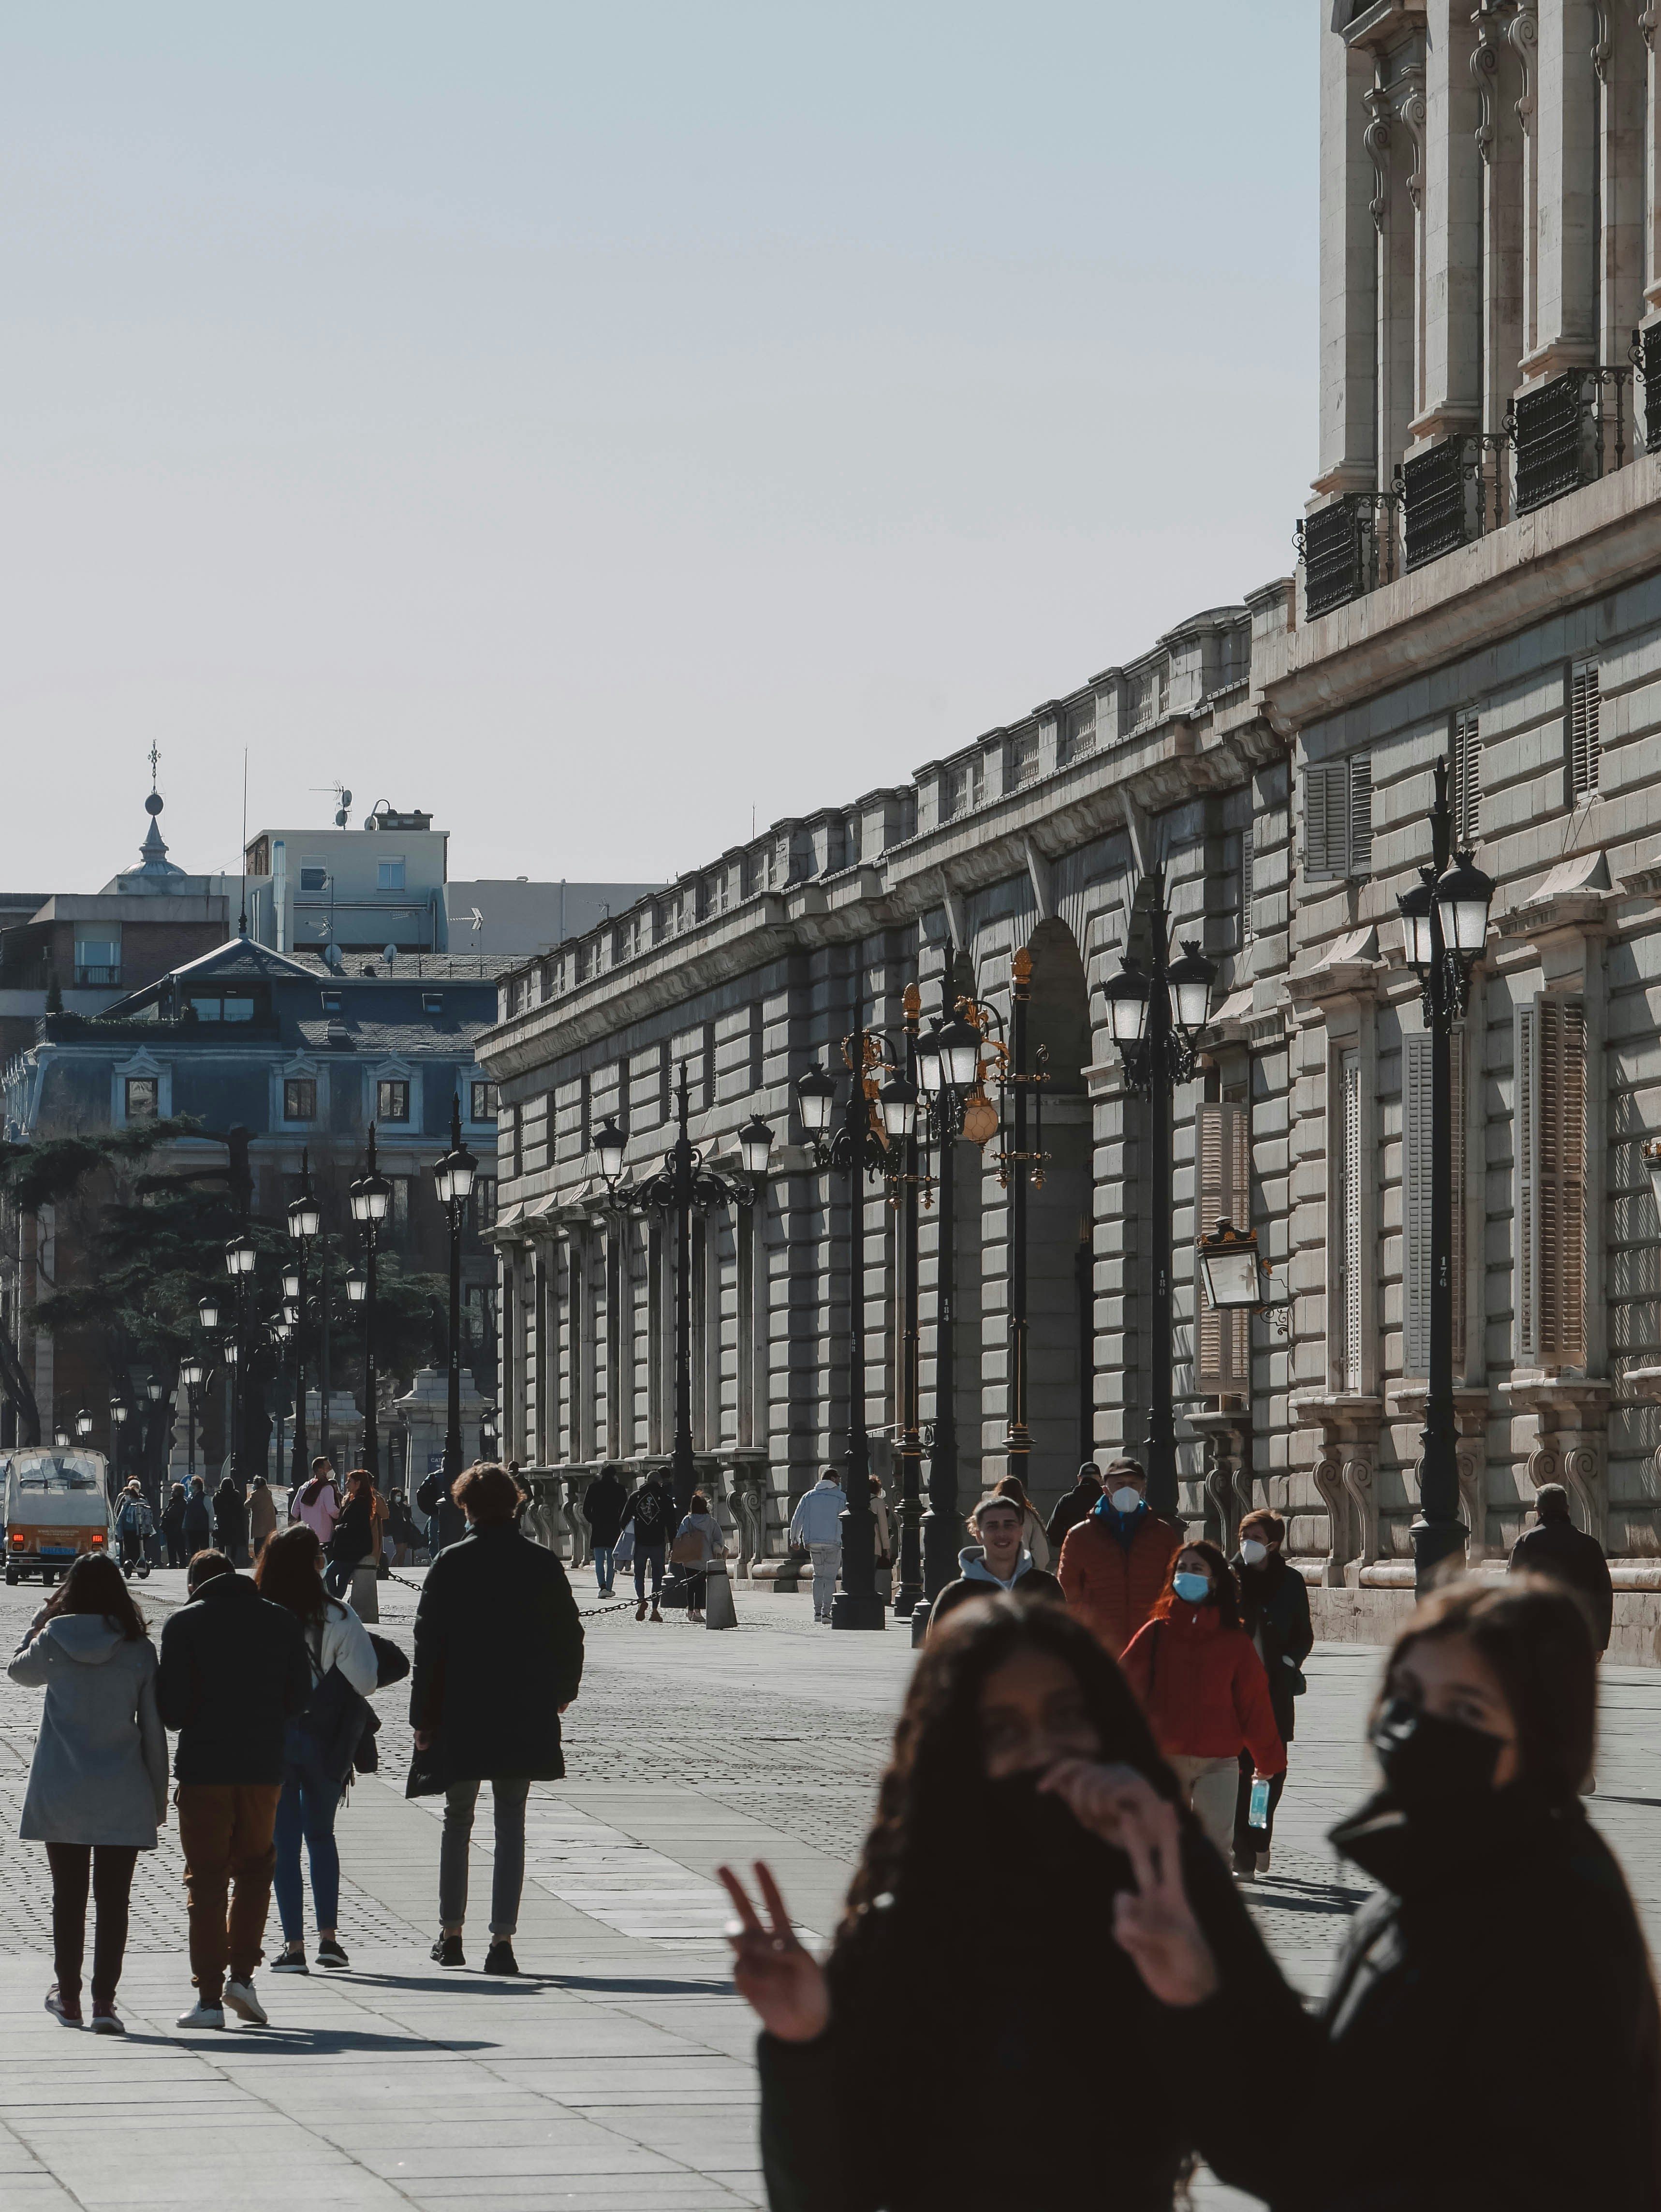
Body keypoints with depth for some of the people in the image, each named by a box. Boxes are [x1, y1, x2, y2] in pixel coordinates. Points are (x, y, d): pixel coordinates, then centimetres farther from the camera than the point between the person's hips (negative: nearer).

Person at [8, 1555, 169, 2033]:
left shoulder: (53, 1640, -4)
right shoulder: (140, 1651, -4)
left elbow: (19, 1670, 19)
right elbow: (153, 1728, 0)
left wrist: (43, 1616, 21)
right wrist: (158, 1797, 7)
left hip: (59, 1792, 1)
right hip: (122, 1796, -1)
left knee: (68, 1896, 12)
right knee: (112, 1900, 2)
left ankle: (68, 1995, 19)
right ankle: (104, 2000, -4)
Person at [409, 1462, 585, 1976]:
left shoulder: (451, 1563, -6)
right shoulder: (543, 1564, -1)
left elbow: (429, 1643, -7)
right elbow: (568, 1636, 6)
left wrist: (423, 1716, -1)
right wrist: (561, 1693, 22)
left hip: (460, 1715, -1)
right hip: (524, 1717, 1)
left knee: (458, 1822, 14)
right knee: (510, 1825, 4)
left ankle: (451, 1934, 18)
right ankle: (502, 1939, -4)